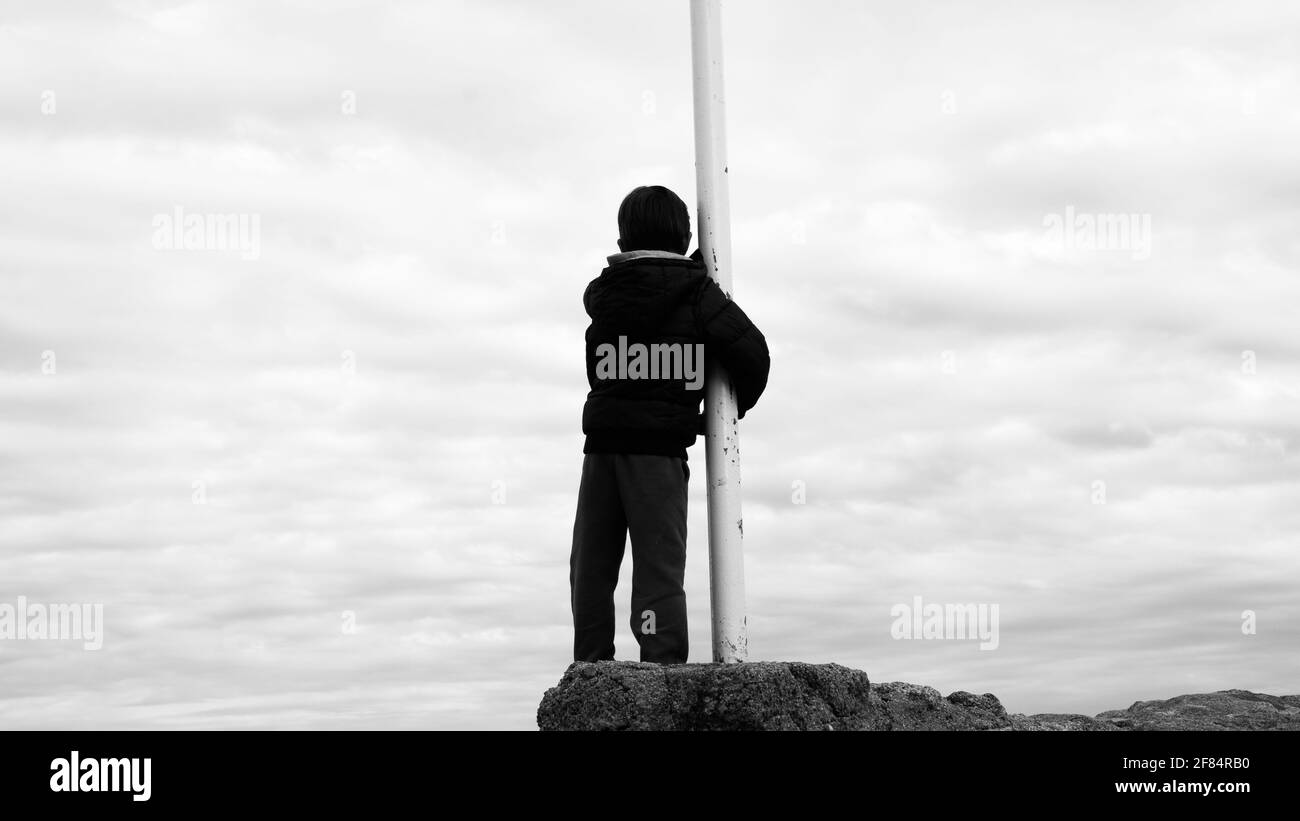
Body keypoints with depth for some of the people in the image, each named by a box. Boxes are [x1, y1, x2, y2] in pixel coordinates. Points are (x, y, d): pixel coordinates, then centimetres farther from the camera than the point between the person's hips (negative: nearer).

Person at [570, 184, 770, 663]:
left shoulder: (602, 292, 6)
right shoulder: (697, 292, -1)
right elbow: (752, 353, -3)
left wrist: (689, 265, 27)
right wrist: (734, 407, 13)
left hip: (602, 443, 2)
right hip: (661, 447, -2)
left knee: (591, 569, 10)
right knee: (659, 569, -3)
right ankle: (664, 670, -10)